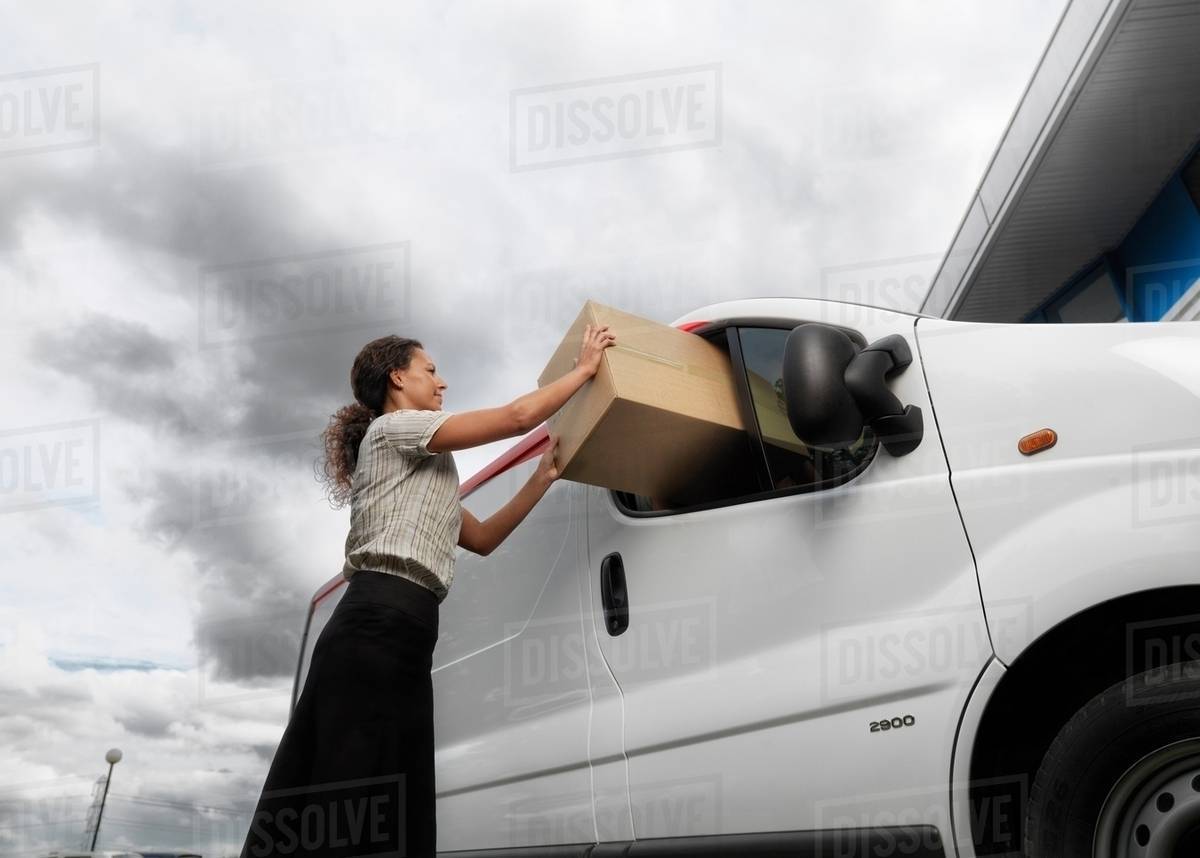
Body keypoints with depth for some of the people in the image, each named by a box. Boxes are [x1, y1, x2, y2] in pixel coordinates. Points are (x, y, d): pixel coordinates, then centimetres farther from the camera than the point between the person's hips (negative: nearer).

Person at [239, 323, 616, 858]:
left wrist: (543, 478, 29)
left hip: (399, 637, 10)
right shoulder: (396, 427, 4)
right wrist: (584, 369, 9)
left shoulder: (413, 465, 33)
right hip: (378, 628, -10)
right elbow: (517, 416, -4)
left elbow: (482, 537, 32)